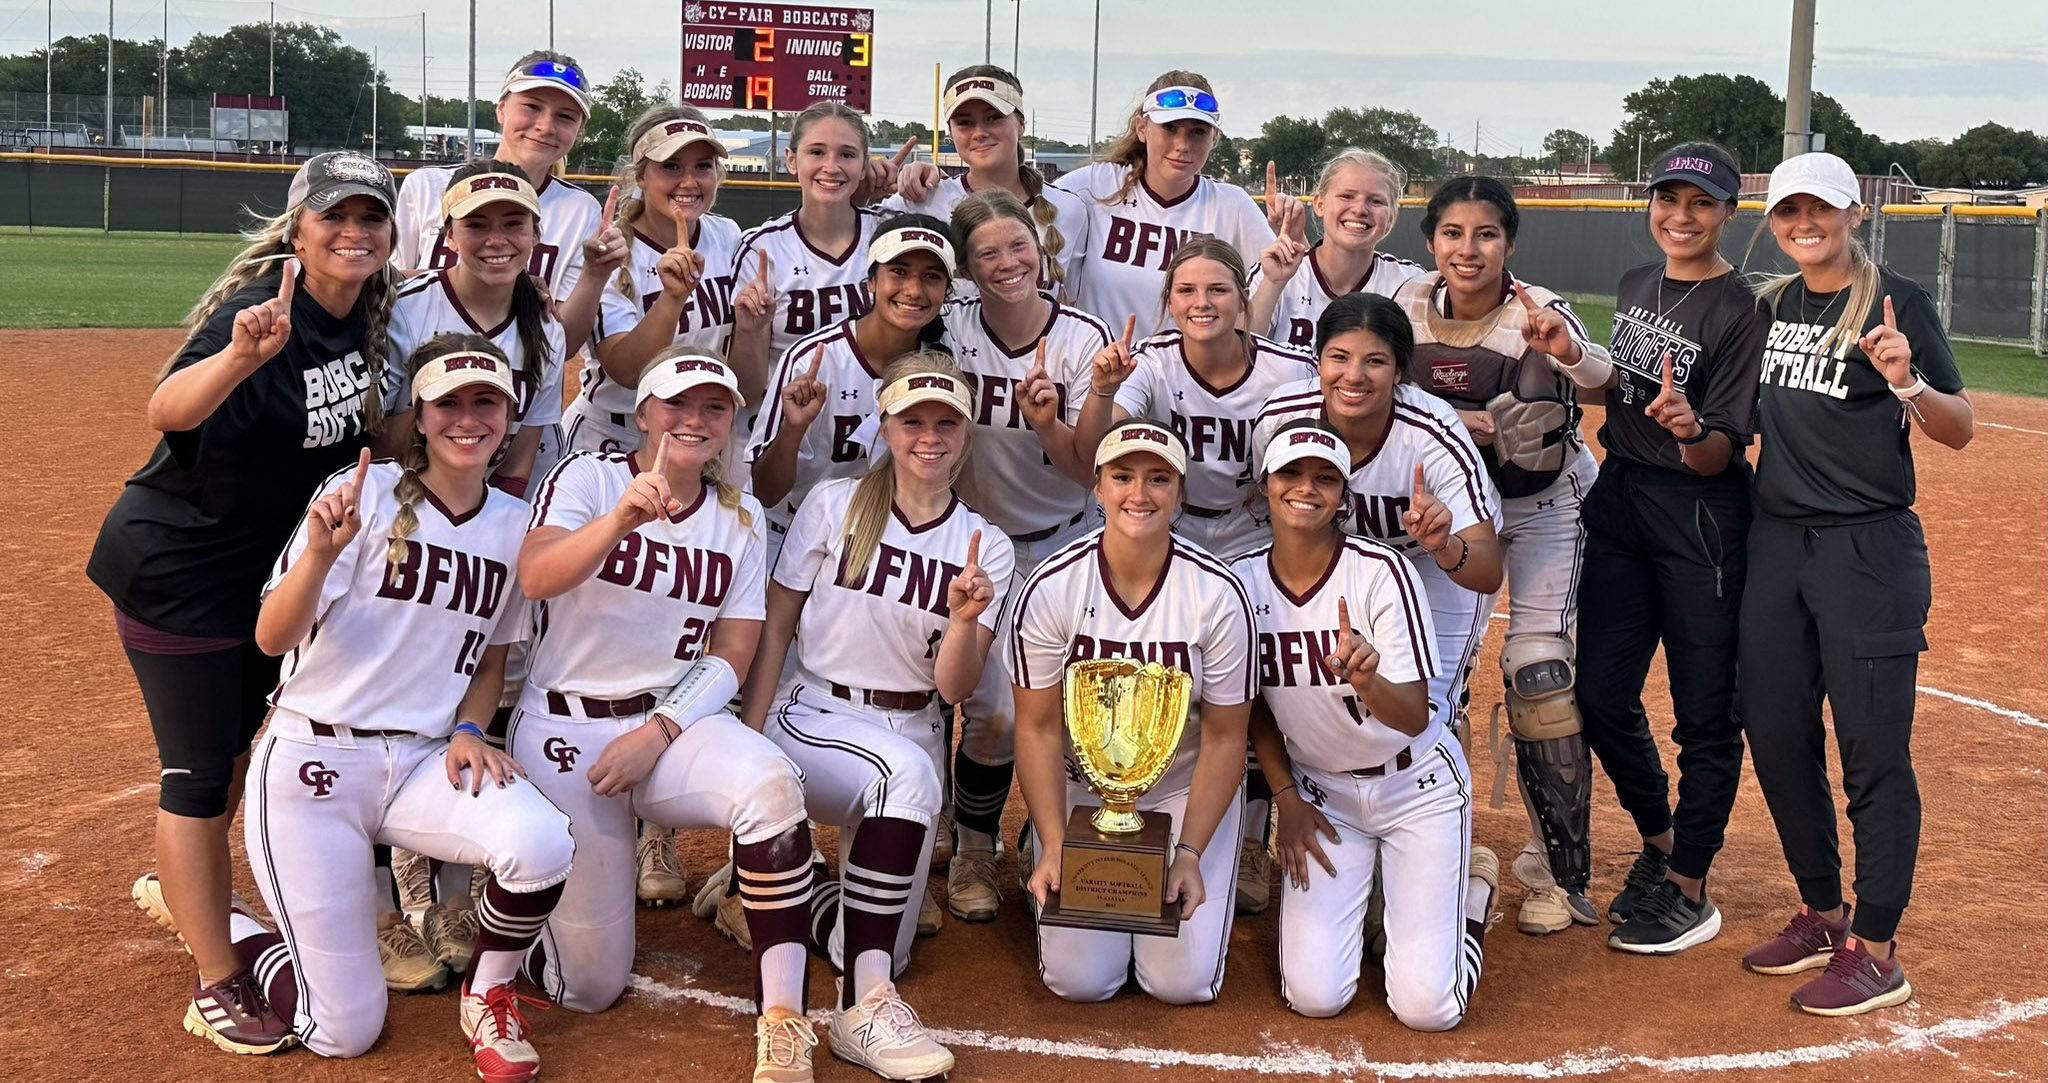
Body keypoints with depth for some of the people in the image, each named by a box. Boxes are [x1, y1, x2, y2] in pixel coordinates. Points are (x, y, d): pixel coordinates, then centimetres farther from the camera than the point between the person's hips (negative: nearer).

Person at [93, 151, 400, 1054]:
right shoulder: (261, 309, -26)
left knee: (241, 743, 22)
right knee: (201, 768, 0)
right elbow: (167, 411, -44)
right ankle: (217, 984, 9)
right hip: (176, 567, -8)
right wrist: (242, 355, -62)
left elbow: (366, 430, 13)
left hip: (273, 564, 8)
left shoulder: (373, 318, -3)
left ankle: (176, 889, 46)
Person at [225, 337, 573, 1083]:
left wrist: (468, 731, -3)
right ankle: (224, 928, 27)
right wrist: (322, 552, -36)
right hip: (314, 763, -3)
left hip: (424, 762, 4)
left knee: (541, 844, -30)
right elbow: (273, 638, -17)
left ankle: (488, 995, 1)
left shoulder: (514, 524, 5)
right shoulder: (365, 493, -9)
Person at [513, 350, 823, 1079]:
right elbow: (536, 578, -24)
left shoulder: (740, 517, 6)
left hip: (677, 718, 2)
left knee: (770, 785, -34)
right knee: (589, 987, -3)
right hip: (564, 727, -2)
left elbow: (731, 655, 2)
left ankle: (782, 1021, -28)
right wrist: (623, 516, -41)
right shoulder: (585, 479, -4)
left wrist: (657, 733, -13)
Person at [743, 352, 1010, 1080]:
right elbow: (774, 627, 0)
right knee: (908, 771, -39)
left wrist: (964, 618, -25)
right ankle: (865, 1011, -36)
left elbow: (954, 688, -5)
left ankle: (811, 904, 33)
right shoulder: (834, 505, -4)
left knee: (884, 955, -2)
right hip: (811, 717, -3)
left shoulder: (985, 548, 1)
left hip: (913, 736, 4)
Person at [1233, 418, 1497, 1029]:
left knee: (1426, 1006, -10)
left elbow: (1414, 717, -25)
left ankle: (1473, 886, 20)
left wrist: (1366, 681, -45)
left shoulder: (1381, 571, -20)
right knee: (1313, 997, -7)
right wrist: (1287, 797, 1)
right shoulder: (1242, 580, -9)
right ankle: (1355, 888, 23)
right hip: (1322, 792, 3)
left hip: (1415, 785, -3)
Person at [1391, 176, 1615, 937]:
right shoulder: (1412, 306, -12)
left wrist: (1568, 351, -65)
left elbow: (1599, 374, -42)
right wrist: (1446, 420, -21)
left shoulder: (1537, 314, -24)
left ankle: (1562, 873, -2)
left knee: (1538, 667, -13)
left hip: (1546, 506, -4)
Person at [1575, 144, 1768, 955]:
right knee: (1600, 694, 8)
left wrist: (1692, 429, -38)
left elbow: (1720, 455, -17)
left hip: (1701, 525, -7)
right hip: (1620, 506, 7)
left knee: (1706, 714, 3)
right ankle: (1658, 840, 31)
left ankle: (1688, 891, 15)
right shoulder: (1635, 286, 10)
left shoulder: (1741, 312, -11)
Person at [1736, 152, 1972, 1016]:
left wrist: (1907, 383, -27)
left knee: (1872, 749, -4)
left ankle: (1874, 952, 5)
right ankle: (1821, 914, 26)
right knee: (1775, 734, 9)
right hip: (1776, 545, 7)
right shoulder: (1770, 307, 12)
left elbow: (1959, 431, -8)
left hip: (1869, 551, -6)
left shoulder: (1896, 302, -6)